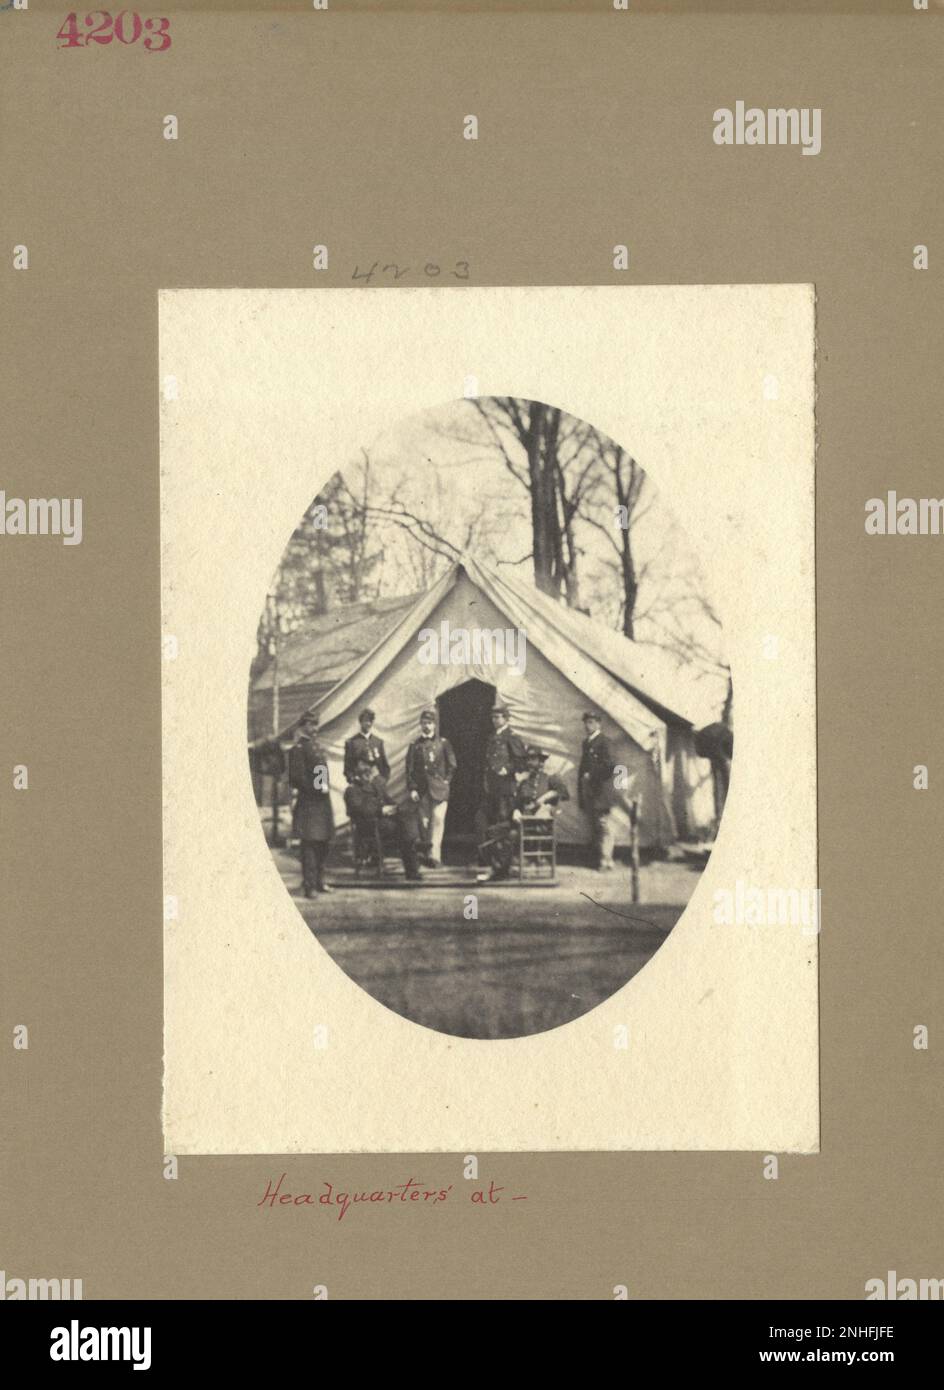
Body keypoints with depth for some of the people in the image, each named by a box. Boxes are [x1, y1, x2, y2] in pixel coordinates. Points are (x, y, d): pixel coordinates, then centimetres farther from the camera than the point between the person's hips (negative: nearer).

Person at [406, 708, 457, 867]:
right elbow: (410, 769, 5)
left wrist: (446, 781, 2)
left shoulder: (443, 743, 6)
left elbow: (451, 765, 10)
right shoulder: (414, 745, 7)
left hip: (439, 788, -2)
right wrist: (412, 789, -3)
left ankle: (435, 854, -17)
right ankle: (430, 850, 14)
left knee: (438, 820, -12)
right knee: (425, 822, 3)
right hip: (422, 789, 2)